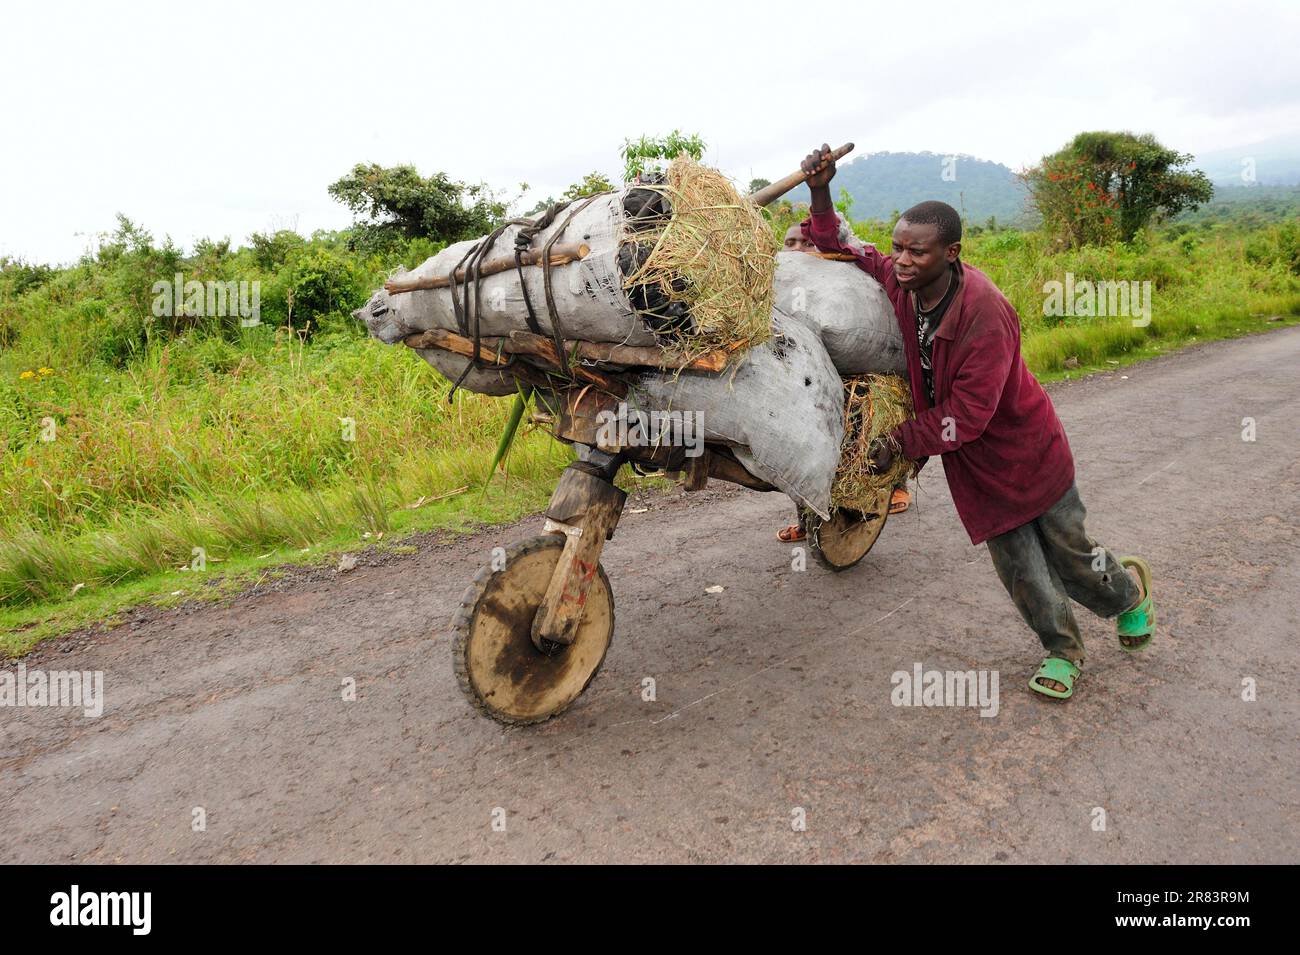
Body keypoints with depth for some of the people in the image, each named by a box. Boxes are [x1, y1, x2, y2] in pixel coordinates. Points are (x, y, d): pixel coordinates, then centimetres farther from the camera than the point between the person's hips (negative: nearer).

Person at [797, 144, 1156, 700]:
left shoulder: (986, 314, -32)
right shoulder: (900, 280, -13)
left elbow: (965, 416, -30)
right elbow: (841, 253, 3)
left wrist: (900, 442, -22)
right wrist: (820, 193, -12)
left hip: (1025, 448, -5)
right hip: (972, 464, 5)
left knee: (1068, 552, 14)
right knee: (1016, 564, 7)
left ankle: (1129, 592, 49)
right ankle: (1061, 650, 31)